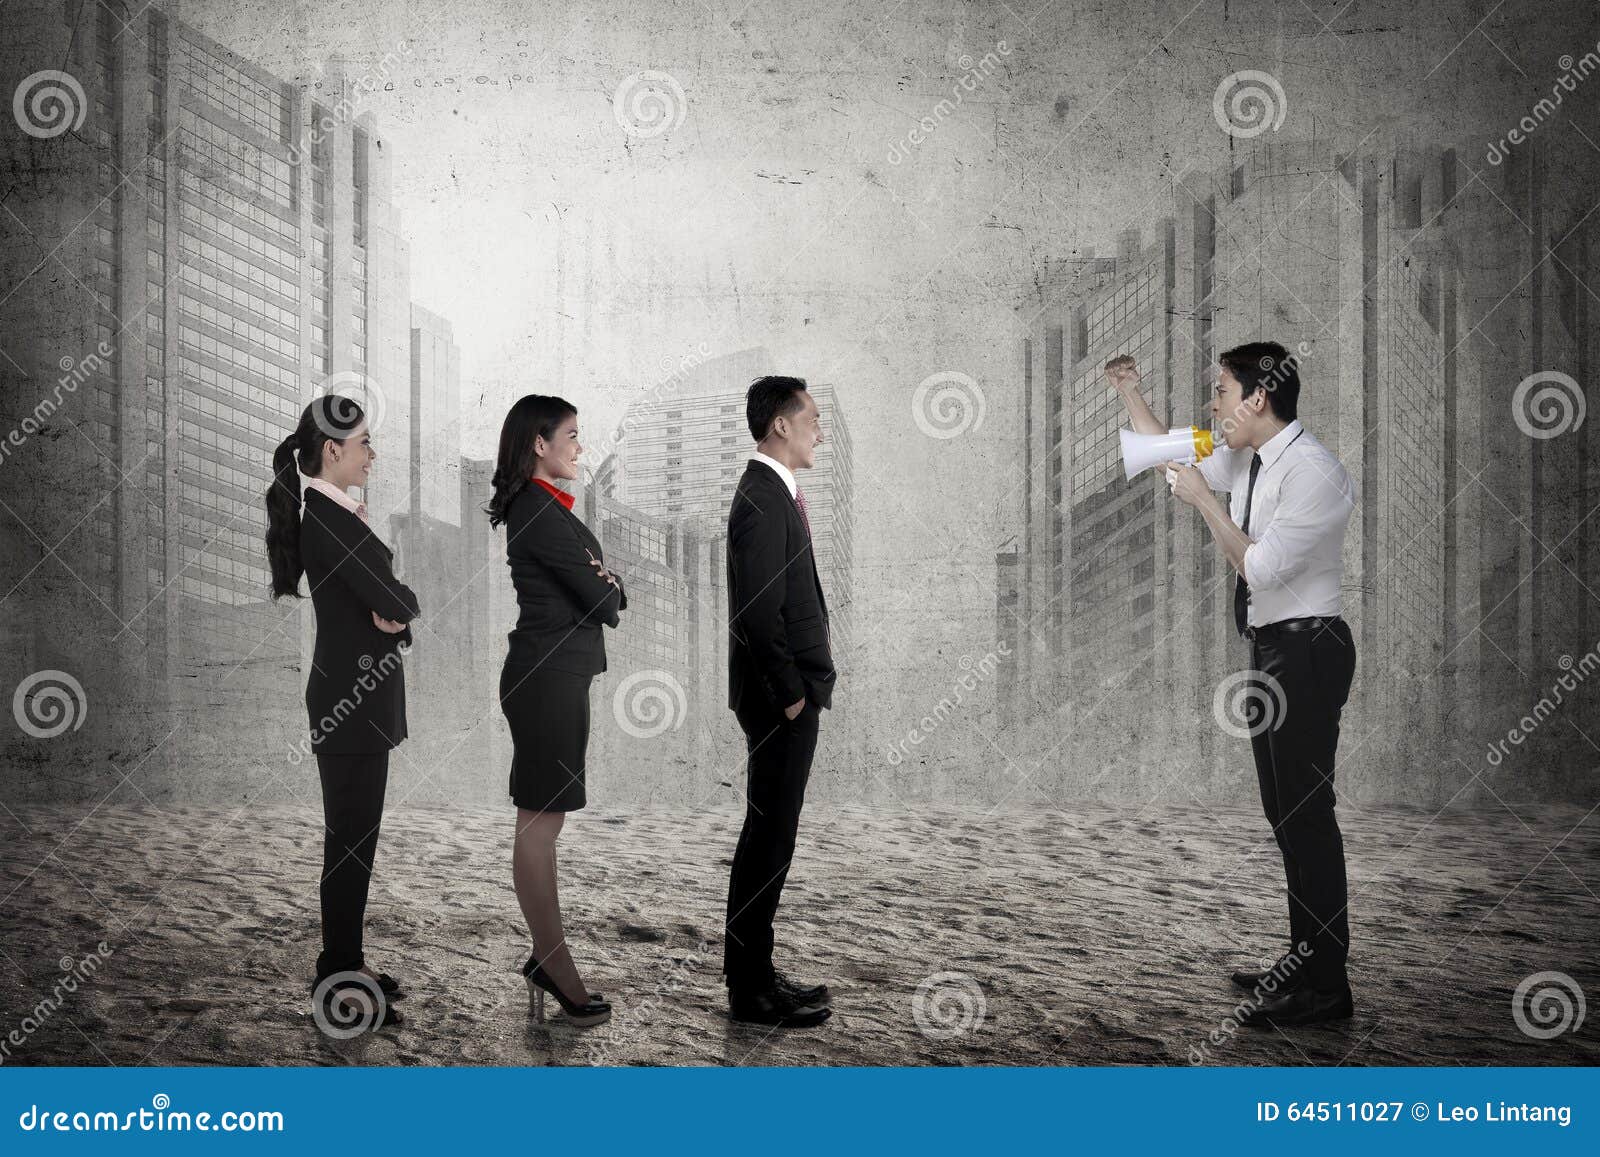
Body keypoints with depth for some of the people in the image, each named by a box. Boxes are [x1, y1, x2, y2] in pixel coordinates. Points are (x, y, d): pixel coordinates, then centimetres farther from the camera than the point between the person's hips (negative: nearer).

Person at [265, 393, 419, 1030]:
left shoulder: (331, 516, 13)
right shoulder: (330, 521, -18)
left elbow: (391, 609, 11)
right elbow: (398, 604, -21)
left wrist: (391, 610, -9)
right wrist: (400, 604, -1)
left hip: (355, 695, 10)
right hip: (352, 697, -10)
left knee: (352, 839, 16)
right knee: (350, 841, -2)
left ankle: (344, 964, 26)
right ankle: (340, 983, 7)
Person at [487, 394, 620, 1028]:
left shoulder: (542, 505, 17)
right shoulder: (539, 510, -14)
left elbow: (604, 586, 14)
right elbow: (601, 599, -14)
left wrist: (605, 587, -7)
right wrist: (611, 593, 7)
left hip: (555, 673, 10)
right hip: (549, 674, -10)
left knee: (545, 822, 12)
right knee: (540, 824, -4)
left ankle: (546, 957, 19)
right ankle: (555, 969, 1)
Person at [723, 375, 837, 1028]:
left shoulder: (773, 494, 15)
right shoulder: (763, 501, -17)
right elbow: (759, 613, -22)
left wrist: (804, 687, 14)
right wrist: (790, 694, -17)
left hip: (790, 696, 10)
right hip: (779, 701, -10)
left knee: (770, 837, 15)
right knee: (769, 839, -3)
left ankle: (751, 971, 25)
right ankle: (751, 992, 6)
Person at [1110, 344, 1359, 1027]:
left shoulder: (1313, 472, -18)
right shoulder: (1246, 459, 9)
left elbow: (1259, 567, -22)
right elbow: (1170, 455, 26)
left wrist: (1204, 499, -15)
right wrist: (1130, 394, 16)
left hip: (1304, 650, -10)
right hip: (1271, 646, 10)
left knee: (1306, 814, -6)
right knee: (1286, 812, 15)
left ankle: (1325, 987, 1)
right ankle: (1305, 963, 27)